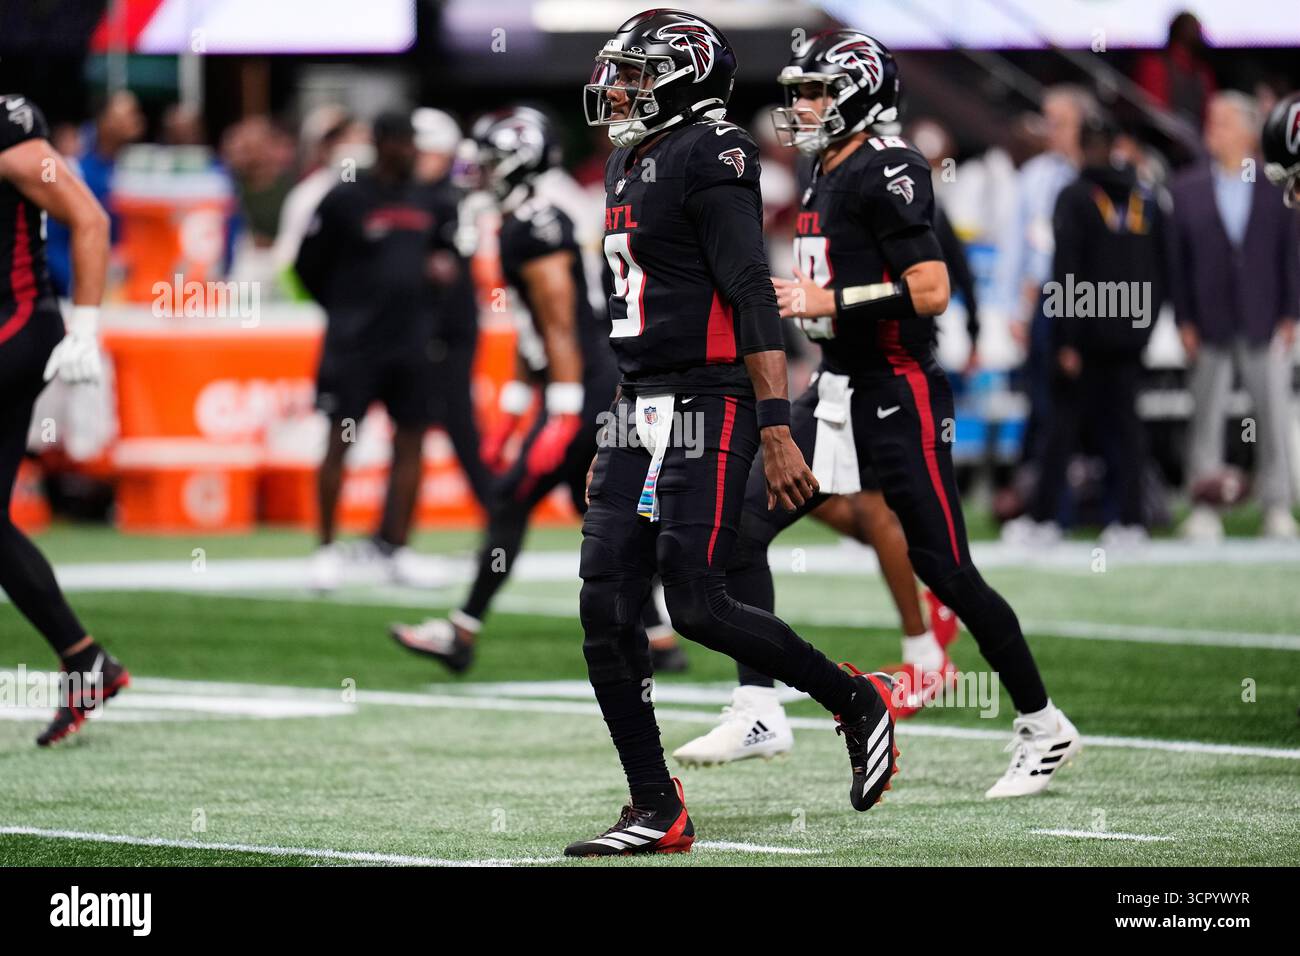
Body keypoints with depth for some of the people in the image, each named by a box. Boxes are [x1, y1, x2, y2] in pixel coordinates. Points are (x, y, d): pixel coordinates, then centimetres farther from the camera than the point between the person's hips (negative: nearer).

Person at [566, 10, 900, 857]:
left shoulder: (710, 159, -11)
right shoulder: (633, 167, 18)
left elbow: (753, 302, -18)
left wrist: (777, 431, -23)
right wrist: (617, 442, 25)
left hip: (708, 410, -9)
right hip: (641, 410, 9)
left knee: (697, 605, -12)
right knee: (607, 610, 1)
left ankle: (857, 702, 9)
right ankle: (657, 811, 6)